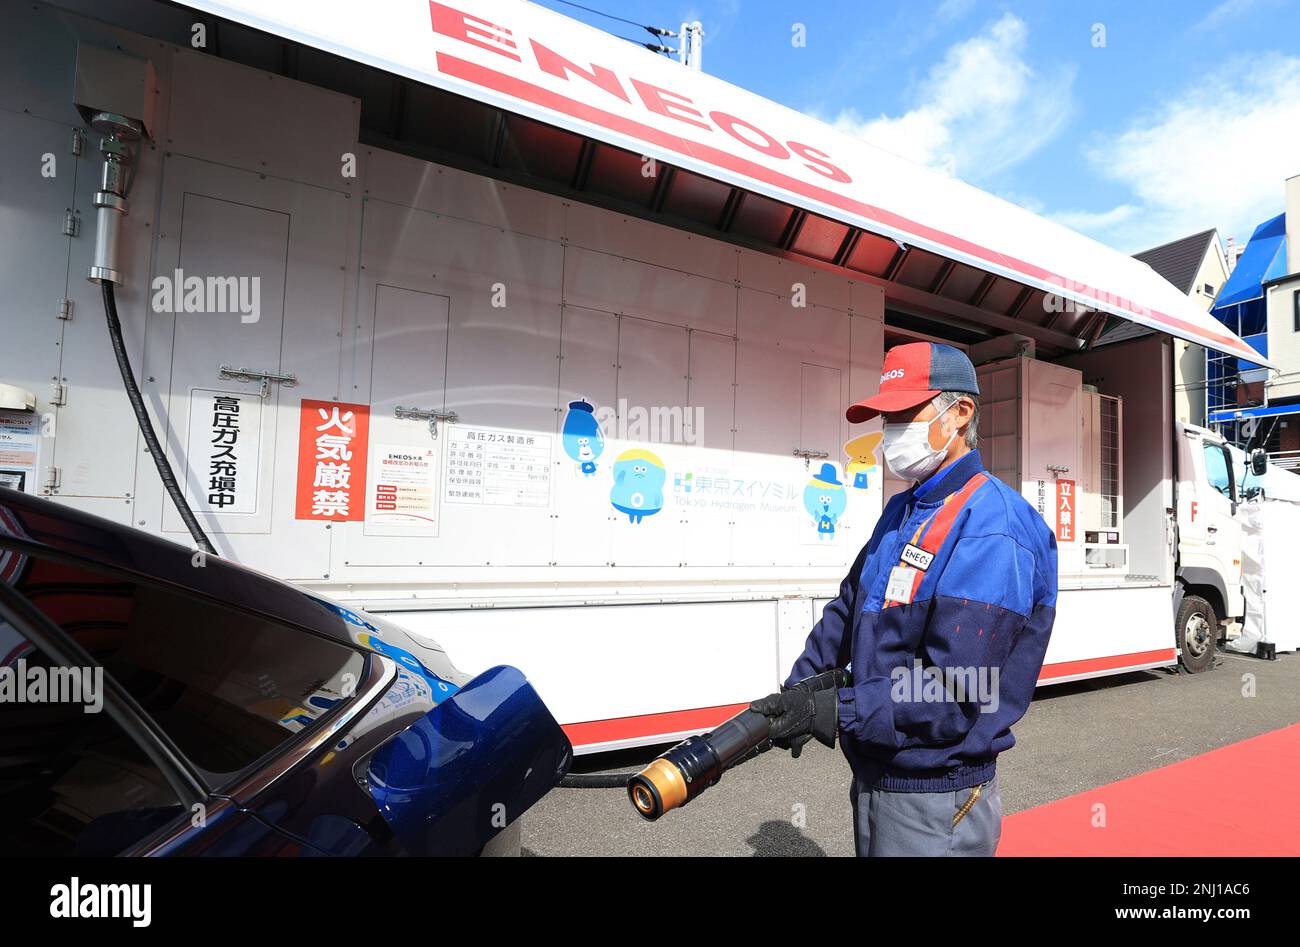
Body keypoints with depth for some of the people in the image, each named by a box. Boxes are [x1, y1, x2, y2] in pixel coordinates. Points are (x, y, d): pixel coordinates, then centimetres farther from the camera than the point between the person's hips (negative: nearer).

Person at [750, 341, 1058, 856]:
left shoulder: (993, 531, -22)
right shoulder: (902, 511, 8)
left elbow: (954, 692, -28)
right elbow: (846, 613, 10)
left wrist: (835, 712, -25)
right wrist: (793, 696, 0)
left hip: (934, 802, -8)